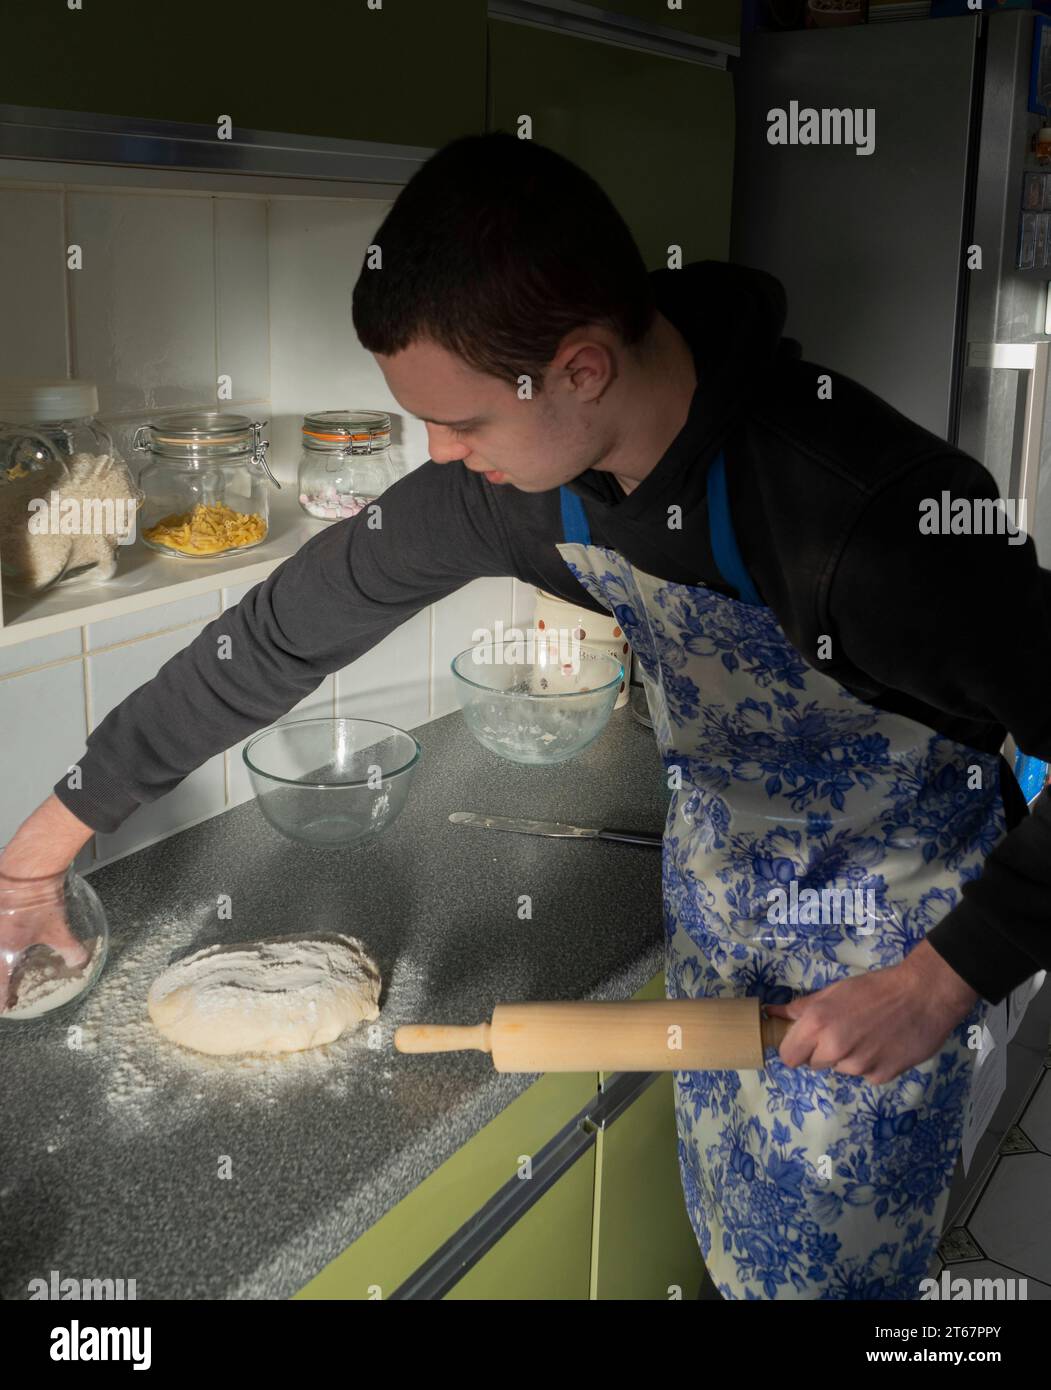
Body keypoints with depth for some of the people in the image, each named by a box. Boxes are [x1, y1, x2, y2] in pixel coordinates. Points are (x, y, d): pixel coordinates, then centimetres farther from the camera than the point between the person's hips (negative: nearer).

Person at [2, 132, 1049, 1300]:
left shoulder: (873, 506, -37)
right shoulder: (518, 471, -17)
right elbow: (298, 624, -8)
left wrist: (948, 979, -27)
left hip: (887, 933, -5)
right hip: (718, 874, 6)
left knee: (818, 1259, 9)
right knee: (725, 1229, 21)